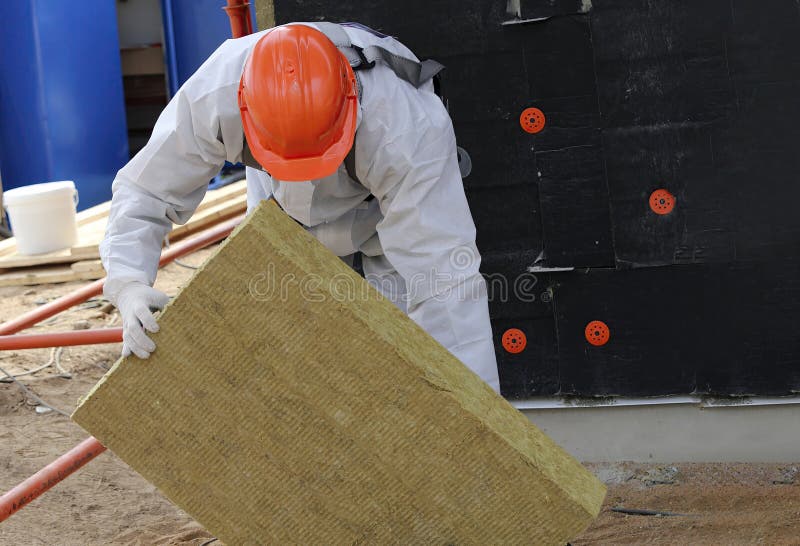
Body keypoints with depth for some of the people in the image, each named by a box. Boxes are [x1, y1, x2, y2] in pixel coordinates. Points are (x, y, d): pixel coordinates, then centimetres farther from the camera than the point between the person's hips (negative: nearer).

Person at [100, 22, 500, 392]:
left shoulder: (410, 131, -46)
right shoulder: (212, 98, -38)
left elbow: (445, 279, -44)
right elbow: (144, 192, -23)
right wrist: (128, 284, -41)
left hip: (391, 204, -2)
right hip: (285, 208, 3)